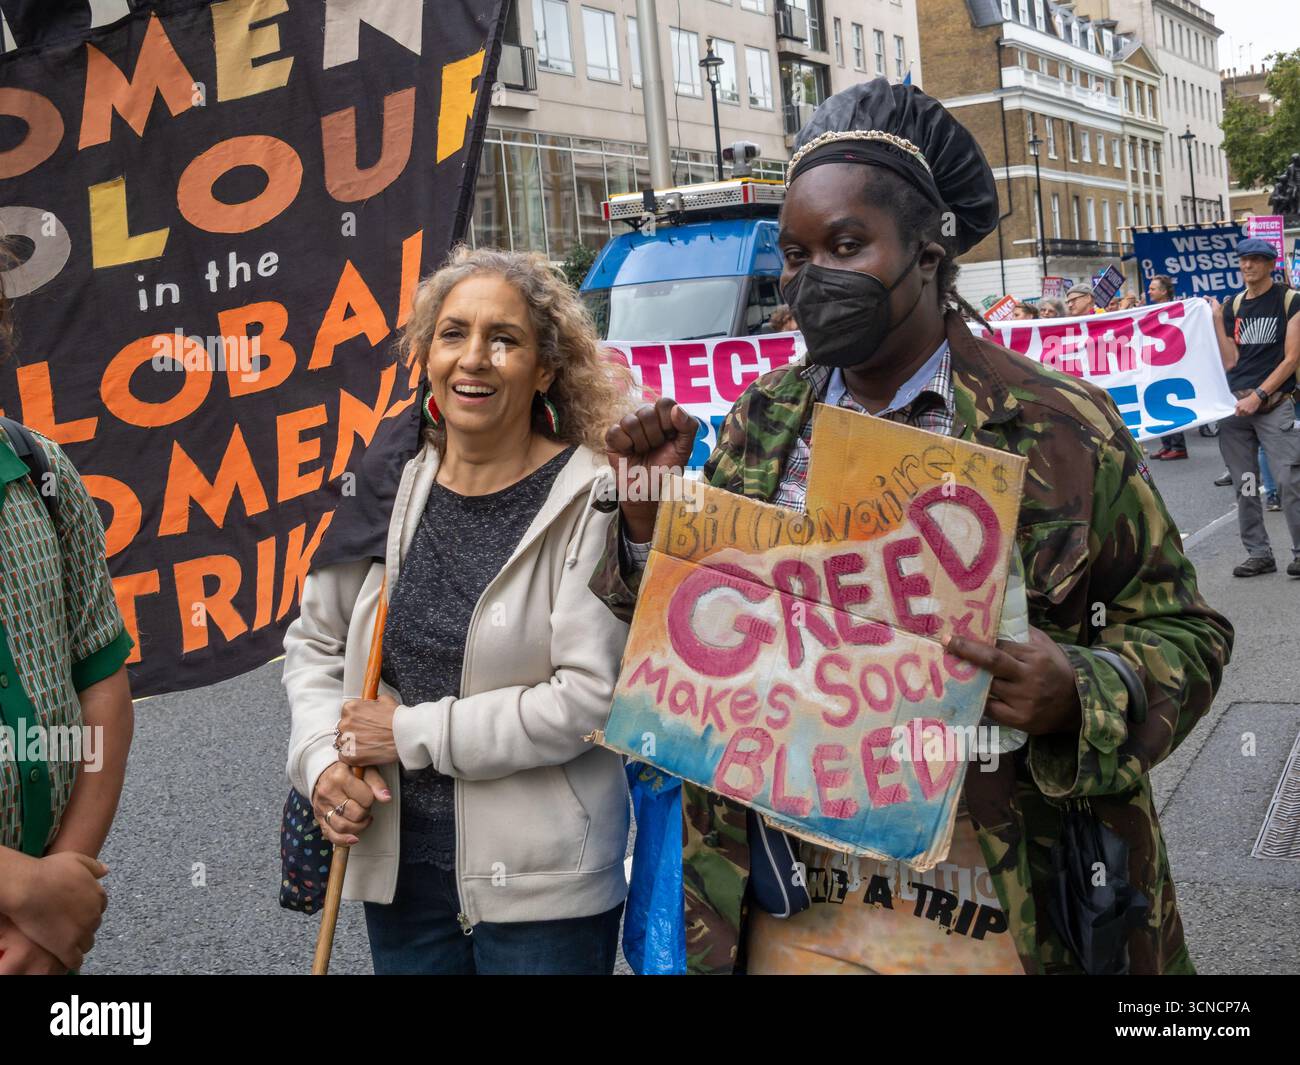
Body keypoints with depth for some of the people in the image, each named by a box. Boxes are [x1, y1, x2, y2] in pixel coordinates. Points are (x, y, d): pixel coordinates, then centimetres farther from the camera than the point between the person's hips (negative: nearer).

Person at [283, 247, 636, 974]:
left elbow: (591, 693, -19)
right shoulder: (388, 489, 0)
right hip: (395, 860, 4)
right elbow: (315, 642, 12)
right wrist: (321, 758, -5)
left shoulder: (592, 501, -13)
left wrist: (416, 734, -15)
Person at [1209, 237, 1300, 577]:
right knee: (1244, 485, 4)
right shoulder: (1233, 306, 12)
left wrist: (1257, 396, -13)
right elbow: (1230, 360, 6)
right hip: (1234, 404, 4)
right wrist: (1217, 320, -2)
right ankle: (1258, 553, 10)